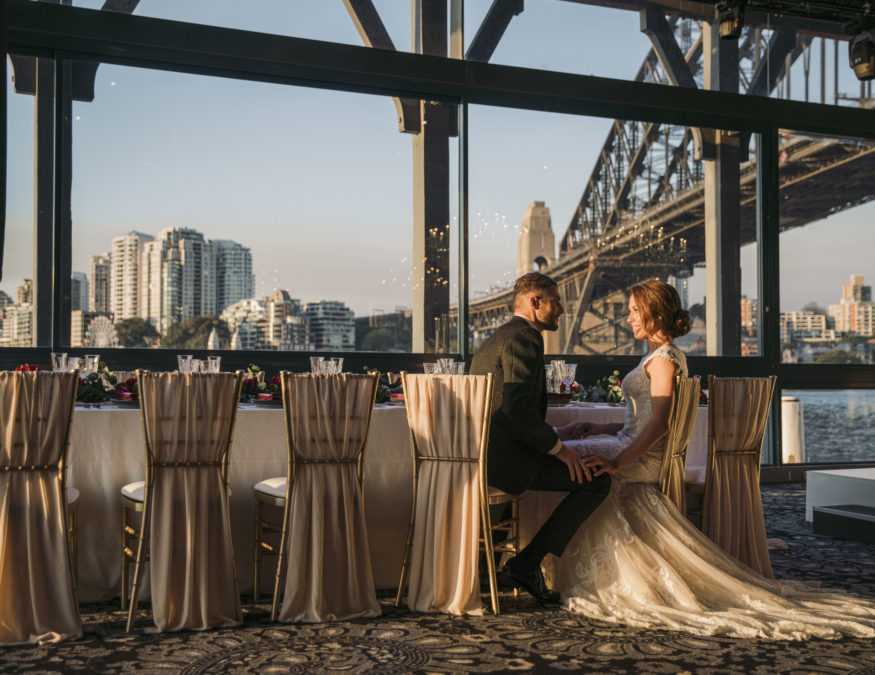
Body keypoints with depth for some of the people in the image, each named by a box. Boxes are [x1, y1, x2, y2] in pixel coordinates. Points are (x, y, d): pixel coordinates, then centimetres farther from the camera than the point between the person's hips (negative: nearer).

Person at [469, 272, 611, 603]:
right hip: (504, 458, -11)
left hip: (481, 454, 11)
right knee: (596, 480, -10)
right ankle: (525, 564, -6)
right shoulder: (524, 337, -10)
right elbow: (518, 407, -22)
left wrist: (553, 435, 21)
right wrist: (557, 447, -11)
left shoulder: (498, 337, 23)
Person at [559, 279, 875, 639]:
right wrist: (605, 429, 16)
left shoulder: (663, 358, -15)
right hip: (634, 450, 10)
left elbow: (658, 424, -25)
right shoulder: (657, 355, 17)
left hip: (640, 458, -10)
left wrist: (616, 463, -29)